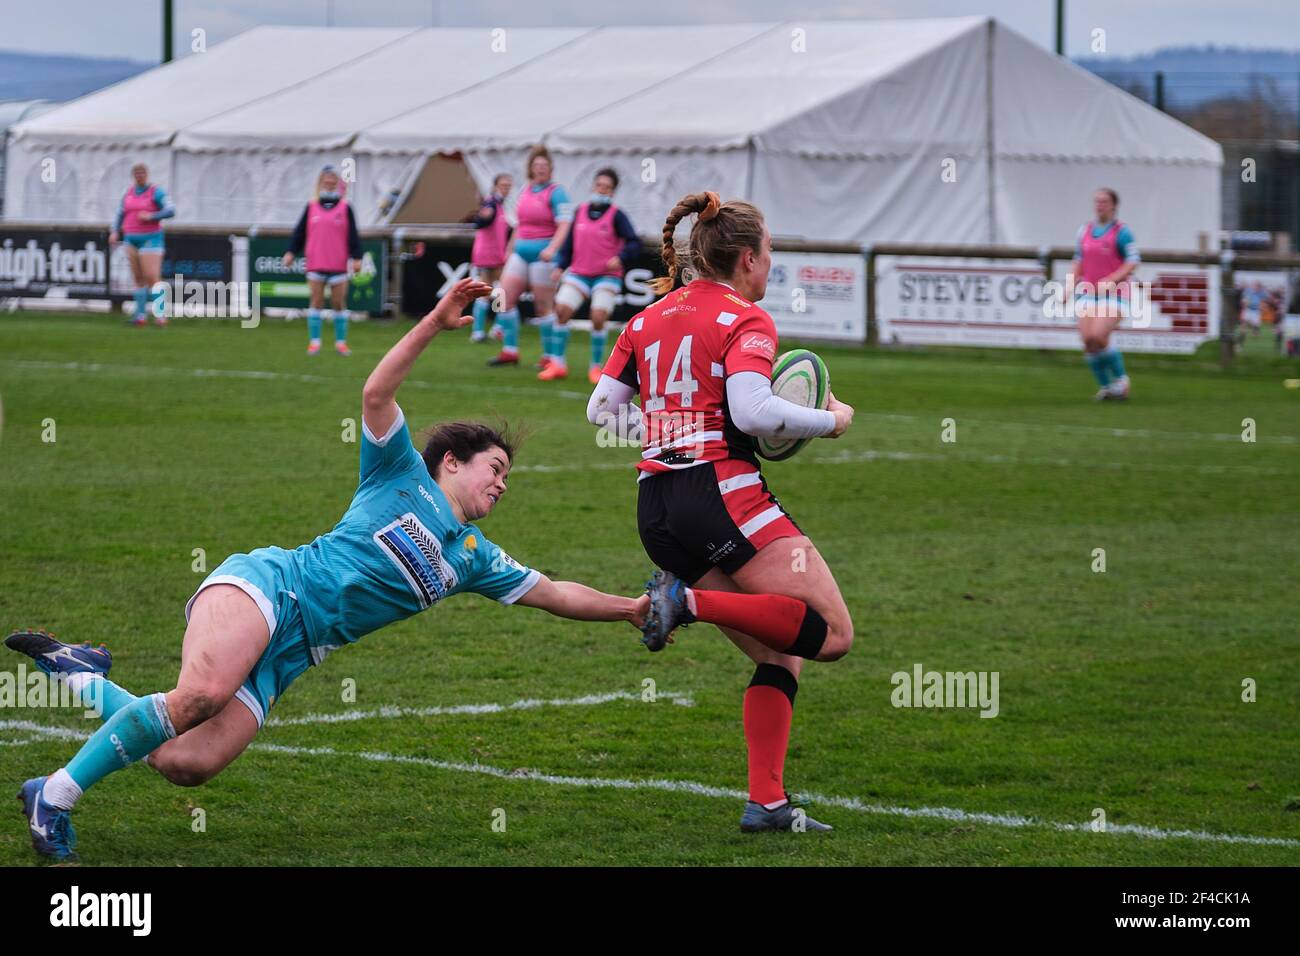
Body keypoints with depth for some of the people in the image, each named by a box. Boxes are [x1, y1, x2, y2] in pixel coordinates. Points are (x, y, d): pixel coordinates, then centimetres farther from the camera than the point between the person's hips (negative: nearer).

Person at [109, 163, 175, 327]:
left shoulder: (156, 192, -7)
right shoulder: (129, 192, 11)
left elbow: (170, 211, -15)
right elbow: (120, 214, 16)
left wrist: (151, 216, -22)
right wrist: (115, 232, 3)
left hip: (151, 239, -6)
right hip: (132, 240, 6)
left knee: (152, 277, -15)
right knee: (139, 279, 6)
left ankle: (160, 314, -14)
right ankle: (141, 315, 10)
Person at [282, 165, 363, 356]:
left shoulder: (345, 208, 4)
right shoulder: (311, 207, 8)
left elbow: (353, 234, 2)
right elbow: (300, 232, 8)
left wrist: (356, 257, -6)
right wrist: (291, 253, -1)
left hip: (338, 265, -1)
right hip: (316, 264, 1)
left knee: (339, 303, 2)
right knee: (316, 302, 1)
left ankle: (341, 342, 11)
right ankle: (314, 342, 5)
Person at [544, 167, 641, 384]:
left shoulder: (616, 215, -5)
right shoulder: (580, 211, 7)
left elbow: (634, 243, -12)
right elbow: (570, 241, 15)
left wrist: (620, 258, -29)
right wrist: (561, 266, 5)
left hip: (606, 275, -4)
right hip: (579, 273, 4)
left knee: (598, 318, -14)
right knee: (561, 310, -9)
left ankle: (596, 367, 4)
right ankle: (558, 364, 0)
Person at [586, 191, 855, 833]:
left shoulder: (647, 319, 18)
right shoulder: (744, 320, -2)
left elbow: (601, 408, 15)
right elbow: (752, 409, -18)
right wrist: (831, 420, -4)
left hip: (655, 510, 8)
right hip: (724, 490, -8)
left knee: (780, 654, 13)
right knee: (831, 633, -10)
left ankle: (766, 802, 1)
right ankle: (691, 601, -20)